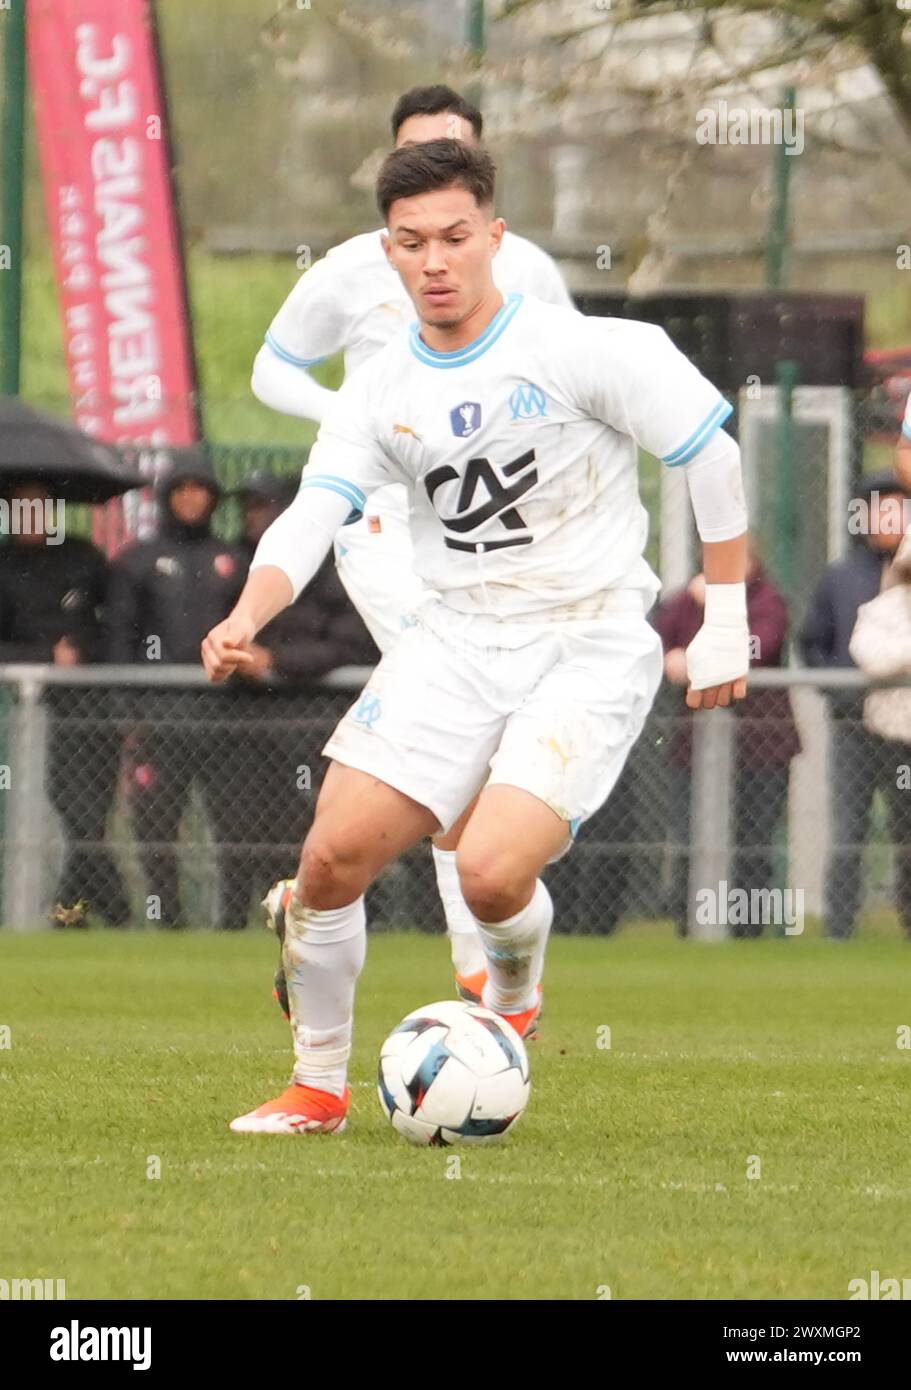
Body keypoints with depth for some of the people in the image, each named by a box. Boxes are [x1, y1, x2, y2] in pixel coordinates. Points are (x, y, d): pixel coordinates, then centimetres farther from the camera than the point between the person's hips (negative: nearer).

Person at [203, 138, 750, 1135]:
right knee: (333, 855, -8)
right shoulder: (380, 392, 3)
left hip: (589, 648, -5)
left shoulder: (577, 349, -10)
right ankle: (318, 1088, 14)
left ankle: (514, 997, 15)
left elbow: (711, 456, -4)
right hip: (454, 640, 5)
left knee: (492, 870, -23)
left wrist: (724, 623, -2)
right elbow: (313, 515, -5)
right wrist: (247, 615, -25)